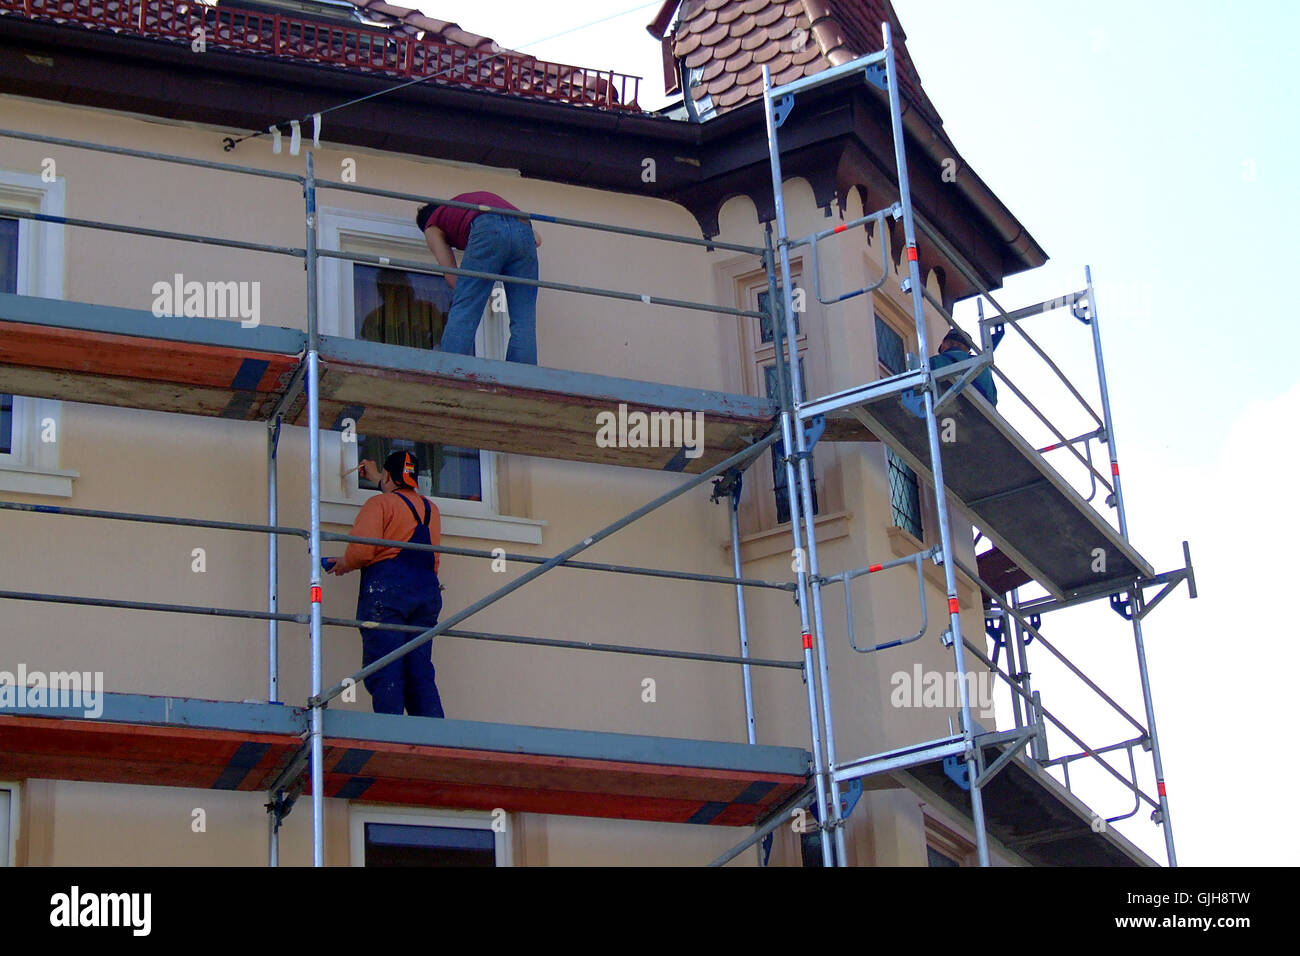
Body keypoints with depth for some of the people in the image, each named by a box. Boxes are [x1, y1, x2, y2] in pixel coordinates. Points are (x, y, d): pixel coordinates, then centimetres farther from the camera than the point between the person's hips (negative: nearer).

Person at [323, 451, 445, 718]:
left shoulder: (380, 503, 1)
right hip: (427, 591, 6)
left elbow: (362, 550, -12)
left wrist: (344, 564, 9)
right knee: (421, 674, 4)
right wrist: (375, 477, 60)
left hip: (387, 589, -6)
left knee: (385, 674, -11)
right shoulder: (430, 508, 22)